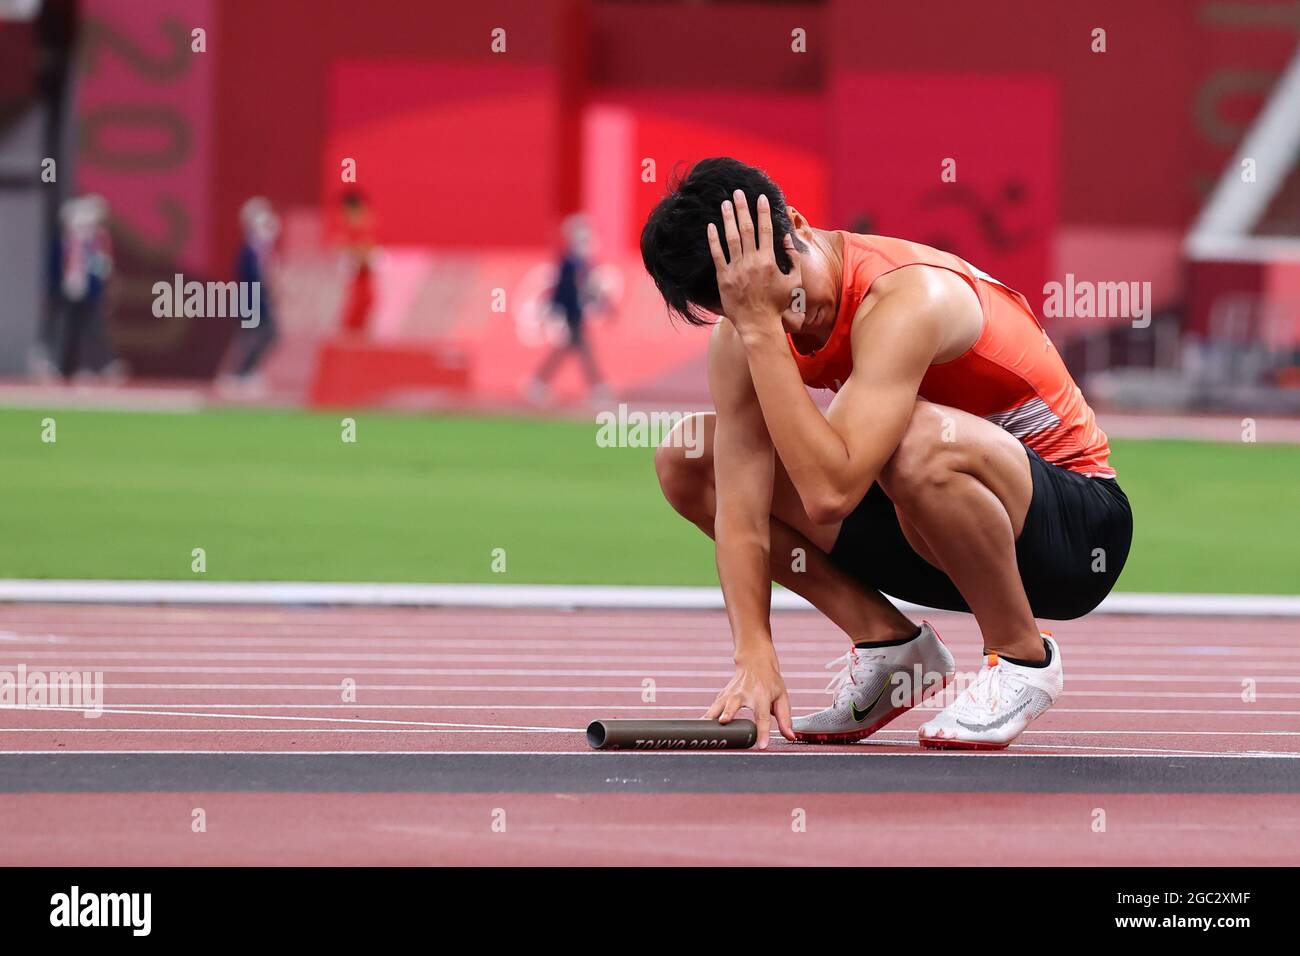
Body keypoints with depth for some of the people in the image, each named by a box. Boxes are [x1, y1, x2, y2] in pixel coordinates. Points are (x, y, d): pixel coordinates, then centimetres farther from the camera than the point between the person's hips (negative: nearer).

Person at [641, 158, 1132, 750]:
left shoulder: (907, 299, -31)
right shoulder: (743, 336, -10)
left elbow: (830, 492, -42)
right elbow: (740, 510, -15)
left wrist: (761, 328, -40)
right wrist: (755, 655, -29)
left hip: (1075, 528, -7)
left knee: (921, 443, -41)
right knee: (687, 460, -3)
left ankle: (1022, 657, -15)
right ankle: (891, 644, 3)